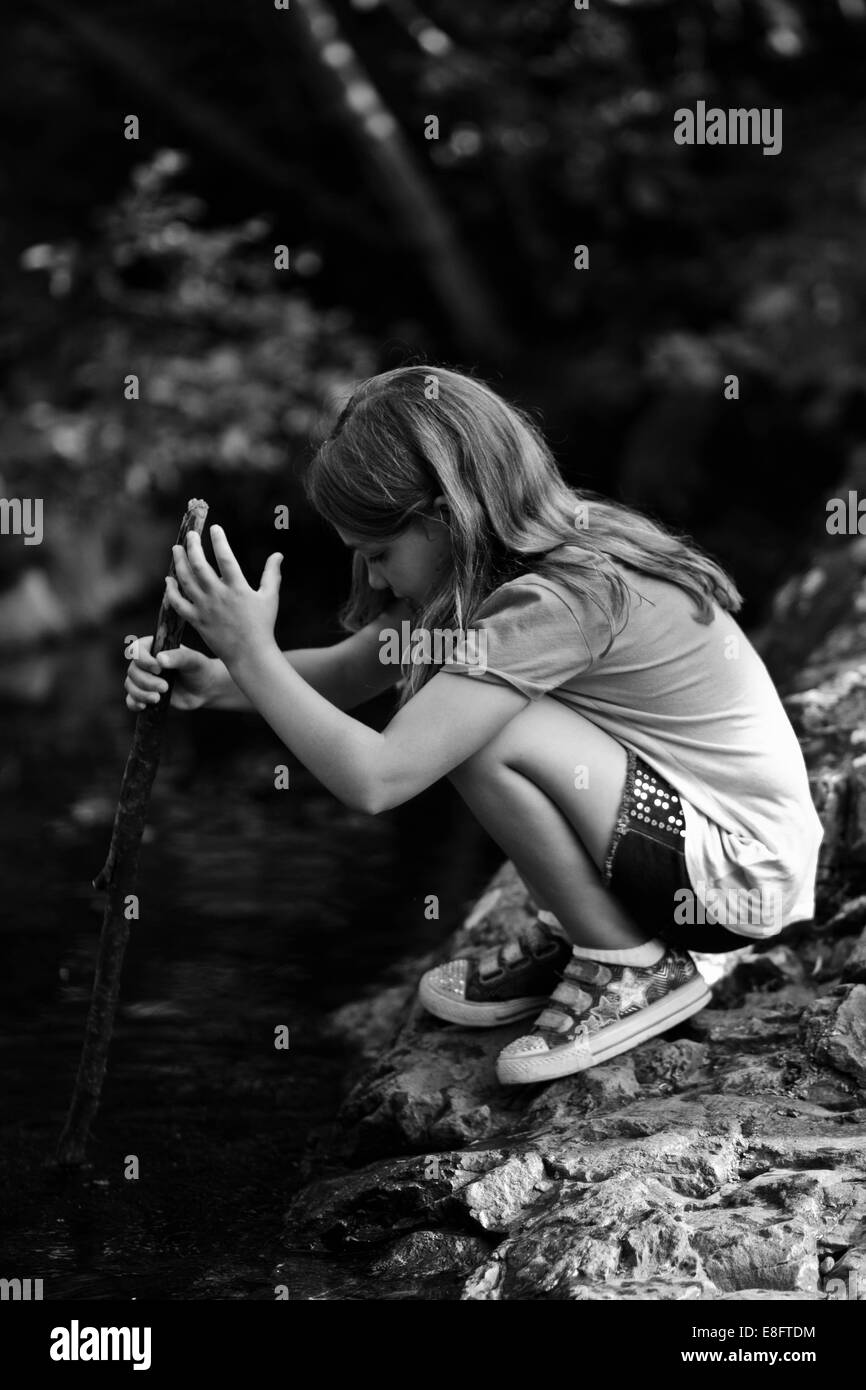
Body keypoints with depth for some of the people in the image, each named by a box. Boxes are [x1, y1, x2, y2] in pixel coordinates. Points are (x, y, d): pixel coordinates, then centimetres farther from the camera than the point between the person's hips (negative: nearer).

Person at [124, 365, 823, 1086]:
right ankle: (574, 930, 12)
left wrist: (251, 651, -22)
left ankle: (630, 971, -5)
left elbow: (374, 778, -32)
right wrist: (214, 681, -9)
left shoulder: (559, 600, -27)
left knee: (488, 739, -25)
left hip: (747, 874, -9)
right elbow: (346, 674, 7)